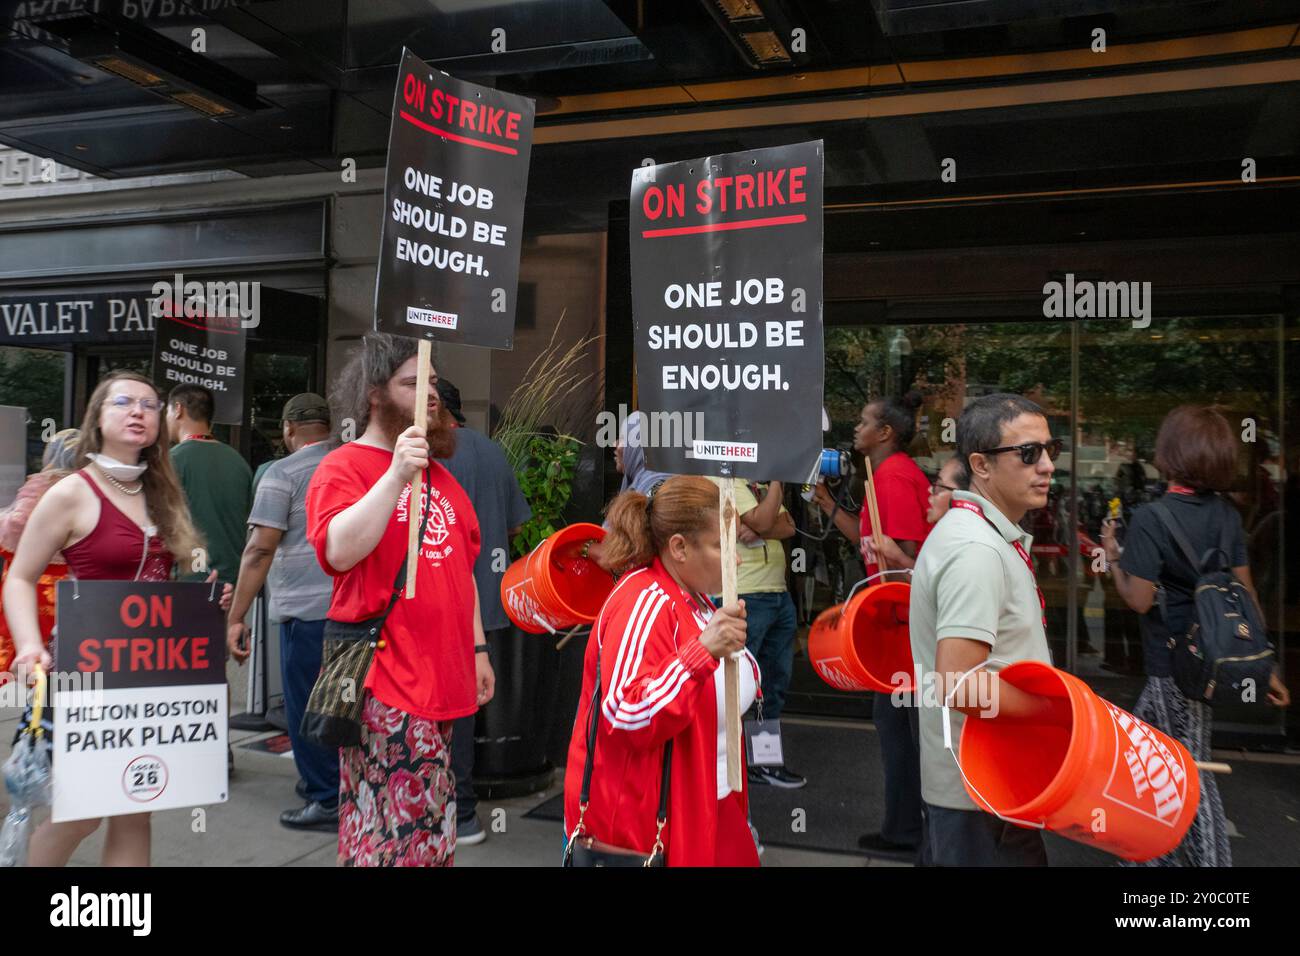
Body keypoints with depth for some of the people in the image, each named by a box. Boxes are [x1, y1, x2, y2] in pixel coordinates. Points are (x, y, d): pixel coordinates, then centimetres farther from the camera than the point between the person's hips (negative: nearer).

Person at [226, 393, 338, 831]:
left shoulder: (283, 473, -4)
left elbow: (260, 549, -11)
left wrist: (236, 618, -9)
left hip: (309, 608, -6)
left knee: (307, 706, 4)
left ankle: (328, 802, 9)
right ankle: (326, 780, 29)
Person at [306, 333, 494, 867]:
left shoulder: (440, 476, 18)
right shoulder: (343, 467, -4)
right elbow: (340, 551, -22)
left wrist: (478, 649, 20)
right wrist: (396, 474, -26)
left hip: (443, 678, 7)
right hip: (386, 683, -7)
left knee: (431, 827, 12)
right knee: (393, 827, -6)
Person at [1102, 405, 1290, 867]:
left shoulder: (1149, 519, -19)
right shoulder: (1227, 514, 0)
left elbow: (1140, 600, -20)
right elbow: (1245, 593, 3)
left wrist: (1114, 558, -3)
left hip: (1175, 664, -7)